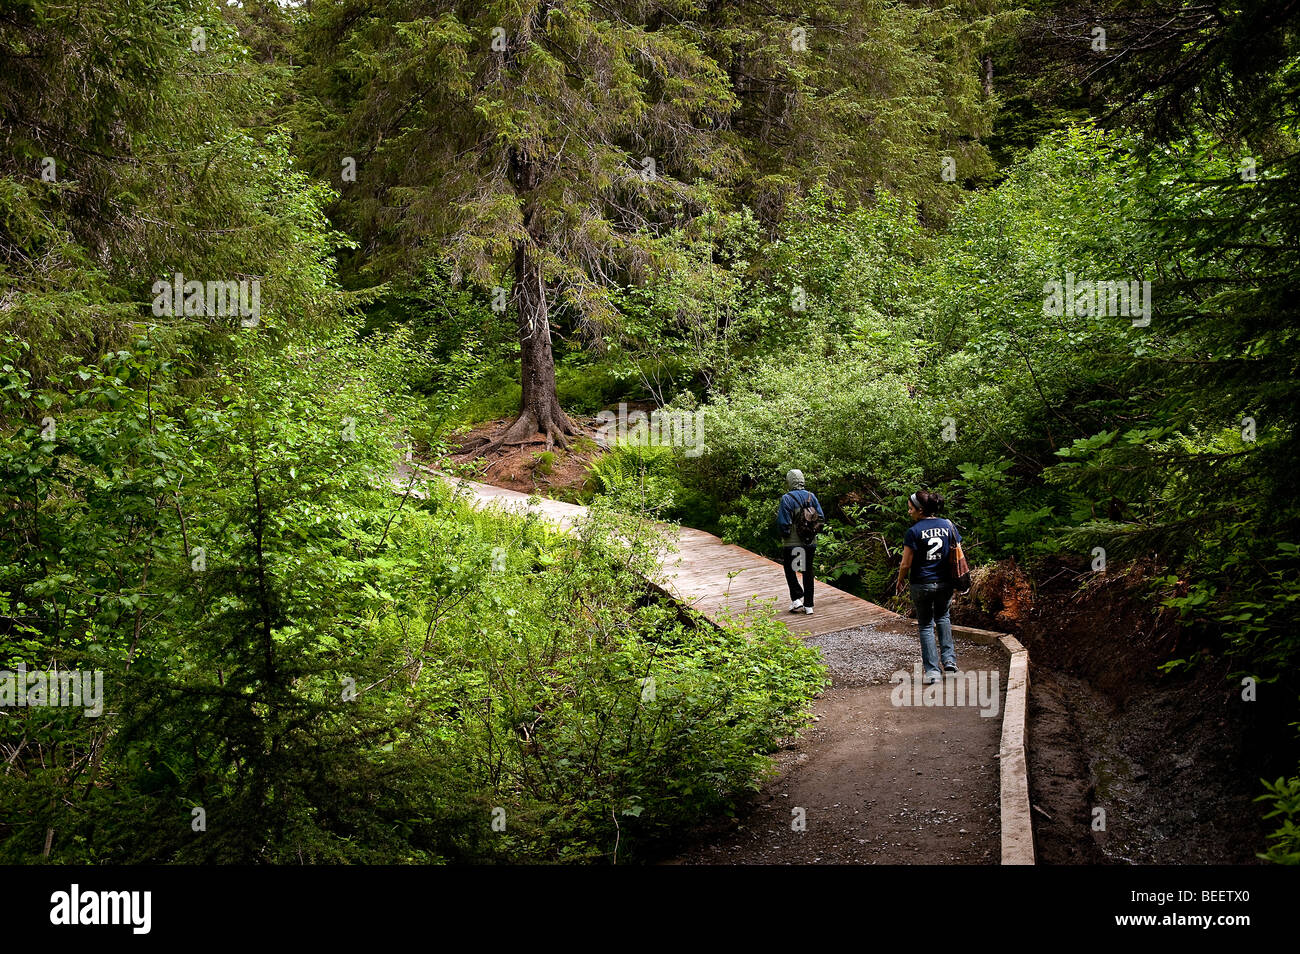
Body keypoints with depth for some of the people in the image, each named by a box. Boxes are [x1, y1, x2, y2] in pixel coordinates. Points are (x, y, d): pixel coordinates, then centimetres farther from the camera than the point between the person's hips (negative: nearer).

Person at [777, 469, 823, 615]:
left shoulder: (786, 498, -13)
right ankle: (808, 605, 13)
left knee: (789, 570, 13)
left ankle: (797, 599, 2)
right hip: (810, 542, 4)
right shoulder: (811, 496, 2)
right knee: (808, 571, 12)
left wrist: (784, 536, 1)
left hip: (792, 543, -4)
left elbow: (782, 522, -16)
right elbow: (821, 517, 4)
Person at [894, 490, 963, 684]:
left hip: (922, 584, -4)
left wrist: (900, 582, 3)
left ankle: (932, 670, 6)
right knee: (942, 617, 28)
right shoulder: (948, 526, -1)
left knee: (926, 626, 9)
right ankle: (949, 659, 19)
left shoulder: (914, 531, -15)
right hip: (945, 583, 4)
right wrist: (954, 579, 17)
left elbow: (906, 564, -14)